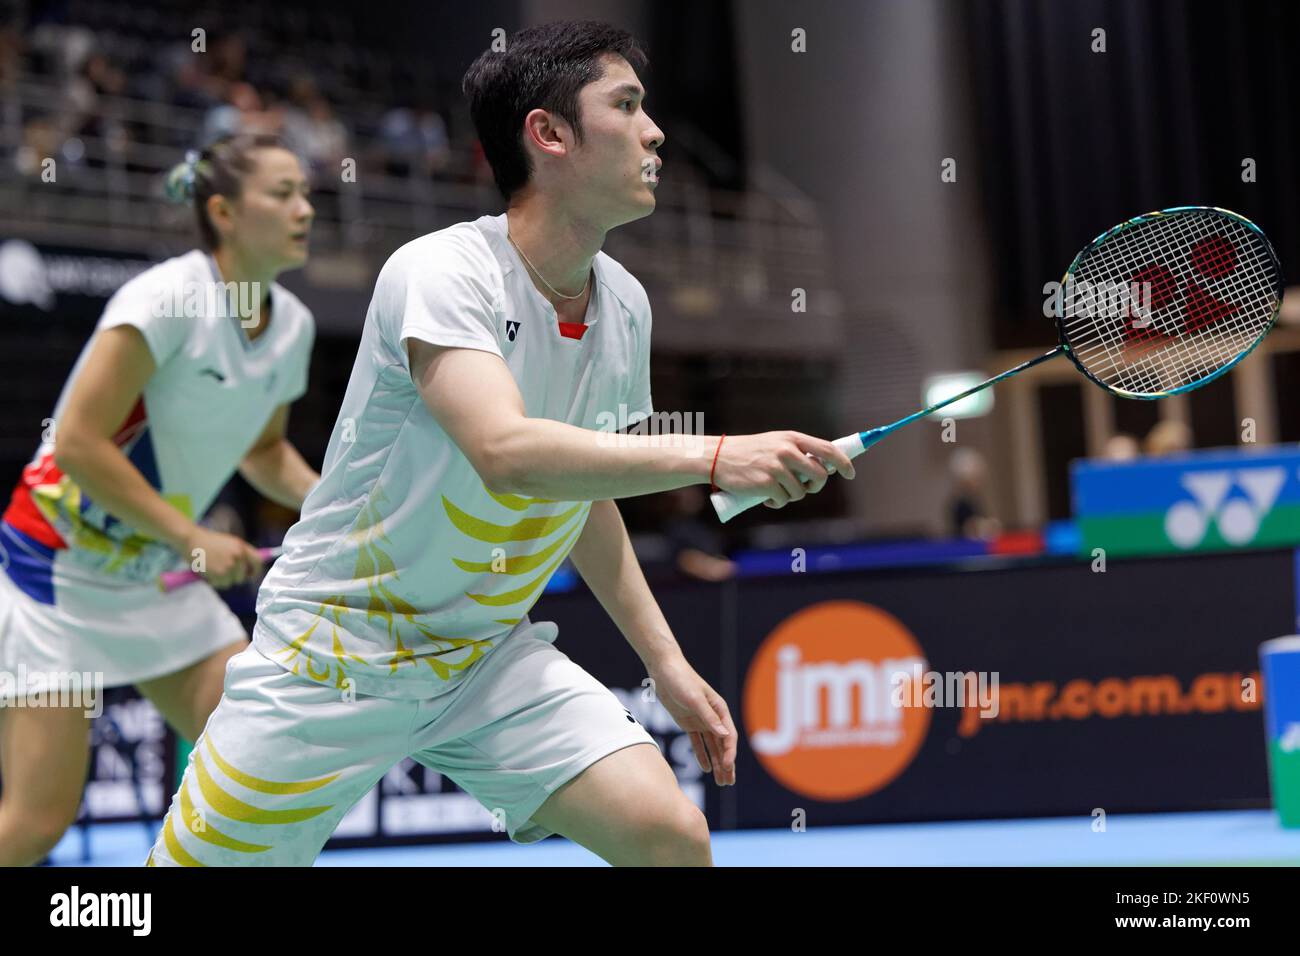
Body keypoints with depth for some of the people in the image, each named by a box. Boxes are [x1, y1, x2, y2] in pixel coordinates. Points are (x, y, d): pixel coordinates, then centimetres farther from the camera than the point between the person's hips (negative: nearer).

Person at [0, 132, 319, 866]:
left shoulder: (293, 325, 2)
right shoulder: (168, 298, -21)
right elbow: (78, 444, -24)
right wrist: (194, 538, -25)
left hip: (161, 578, 8)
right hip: (60, 572, -8)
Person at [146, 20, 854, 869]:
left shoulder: (625, 305, 1)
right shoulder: (440, 273, -21)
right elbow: (506, 451, -38)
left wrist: (666, 662, 12)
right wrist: (713, 457, -43)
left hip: (494, 656, 6)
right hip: (334, 654, -5)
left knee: (672, 834, -13)